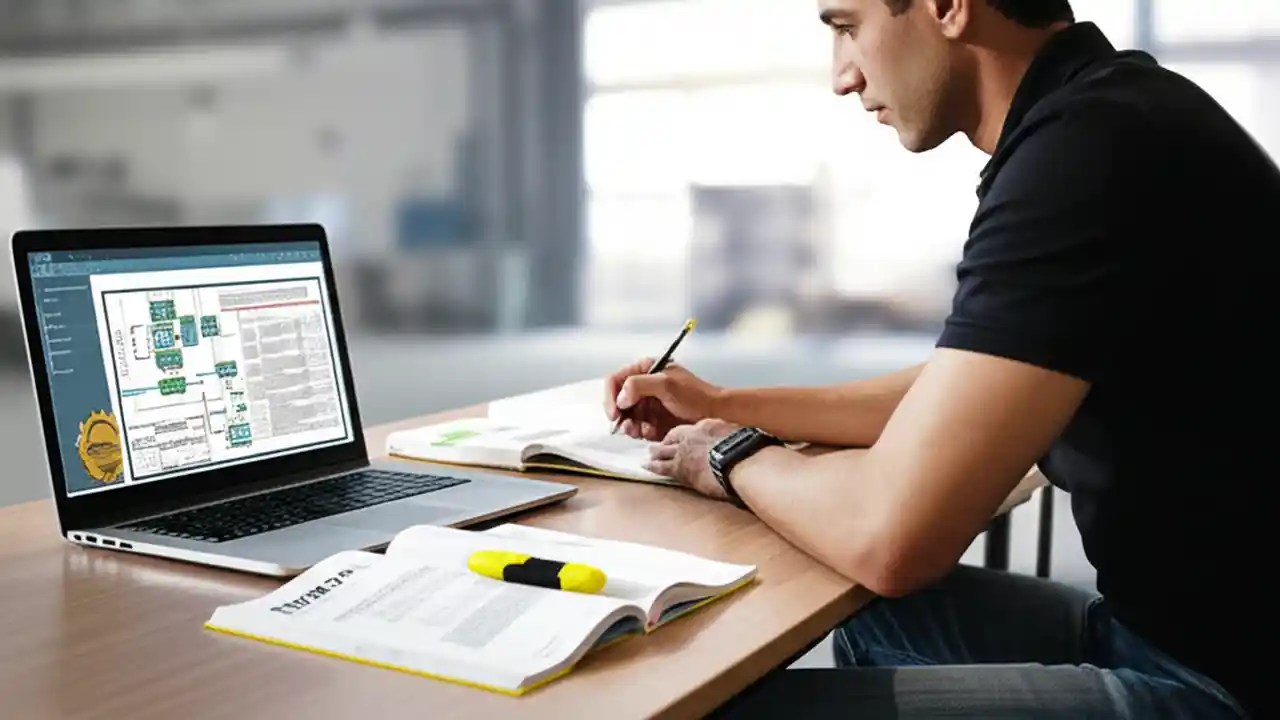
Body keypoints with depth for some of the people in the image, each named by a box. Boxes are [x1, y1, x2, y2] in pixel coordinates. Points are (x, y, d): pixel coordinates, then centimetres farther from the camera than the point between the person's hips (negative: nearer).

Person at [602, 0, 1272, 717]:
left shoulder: (1085, 148, -24)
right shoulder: (1096, 117, 9)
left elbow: (886, 534, -25)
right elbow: (957, 401, 19)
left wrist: (734, 457, -4)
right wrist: (728, 407, 16)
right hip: (1187, 624, 10)